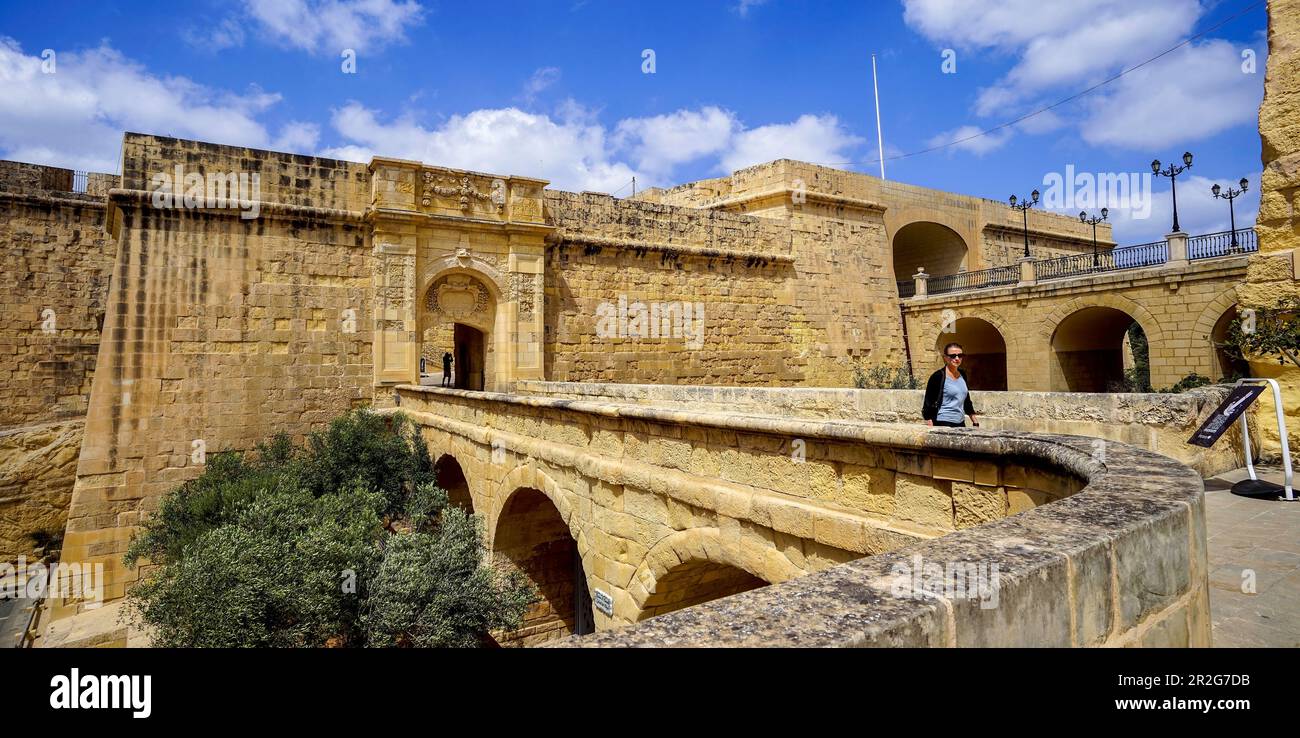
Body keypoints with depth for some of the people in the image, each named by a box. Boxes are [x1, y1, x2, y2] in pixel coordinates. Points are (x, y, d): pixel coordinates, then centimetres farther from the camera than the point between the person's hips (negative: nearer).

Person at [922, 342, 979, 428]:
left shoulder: (962, 375, 12)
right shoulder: (938, 377, -7)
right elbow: (928, 405, -8)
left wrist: (975, 422, 22)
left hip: (960, 424, 6)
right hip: (943, 424, -6)